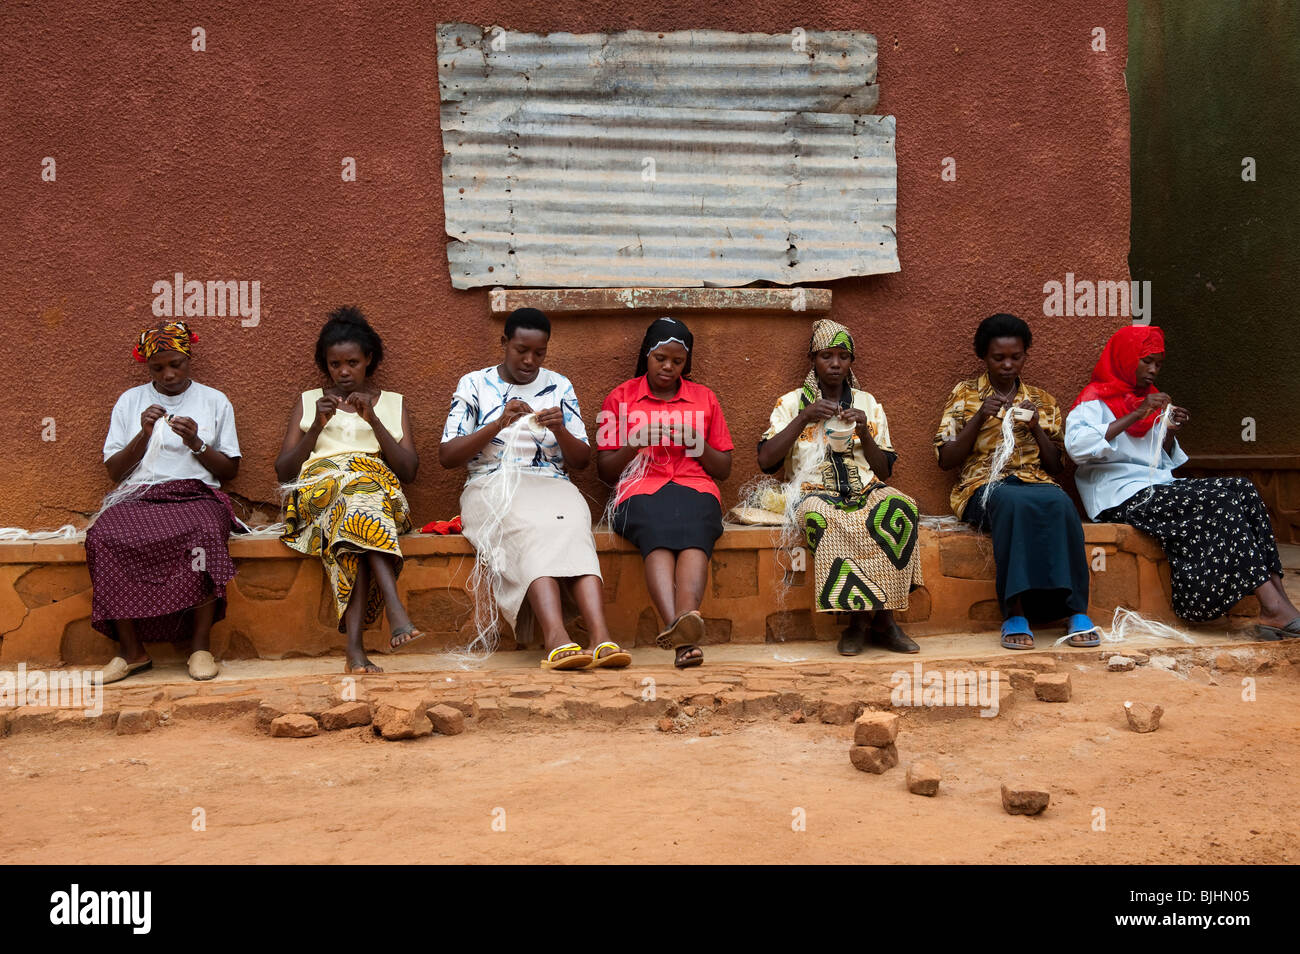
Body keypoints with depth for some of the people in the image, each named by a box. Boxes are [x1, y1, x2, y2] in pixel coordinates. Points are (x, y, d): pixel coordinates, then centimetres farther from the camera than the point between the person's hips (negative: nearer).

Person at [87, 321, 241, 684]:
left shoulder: (215, 401, 14)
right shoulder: (130, 401, 17)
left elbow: (230, 470, 11)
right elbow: (114, 470, 12)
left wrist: (196, 444, -6)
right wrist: (144, 435, -4)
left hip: (195, 496, -1)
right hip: (138, 497, 2)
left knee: (206, 532, -38)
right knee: (103, 536, -32)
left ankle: (201, 645, -25)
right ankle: (132, 651, -21)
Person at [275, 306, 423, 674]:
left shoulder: (393, 404, 22)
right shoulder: (307, 402, 24)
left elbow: (409, 470, 6)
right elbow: (283, 471, 12)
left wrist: (373, 420, -4)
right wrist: (318, 425, -1)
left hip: (380, 490, 0)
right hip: (317, 491, 0)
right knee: (358, 485, -38)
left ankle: (355, 646, -49)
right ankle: (396, 610, -53)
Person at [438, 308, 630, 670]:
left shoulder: (559, 386, 17)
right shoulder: (474, 384, 11)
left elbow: (582, 460, 14)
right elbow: (446, 456, 1)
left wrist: (560, 431, -8)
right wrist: (498, 424, -12)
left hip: (551, 486, 2)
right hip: (491, 486, -2)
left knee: (572, 530, -35)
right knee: (529, 532, -37)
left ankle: (601, 638, -53)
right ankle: (557, 640, -56)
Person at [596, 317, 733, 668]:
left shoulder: (704, 398, 24)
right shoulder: (621, 398, 20)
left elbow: (723, 469, 22)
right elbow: (605, 471, 15)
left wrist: (697, 443, 1)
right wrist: (635, 444, -4)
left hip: (695, 487, 1)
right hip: (641, 489, -1)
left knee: (694, 536, -36)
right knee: (658, 538, -37)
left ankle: (685, 619, -59)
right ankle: (683, 633, -57)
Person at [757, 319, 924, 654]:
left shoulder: (868, 404, 20)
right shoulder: (792, 402, 13)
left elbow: (884, 472, 14)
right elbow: (765, 460, -2)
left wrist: (864, 432, -3)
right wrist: (803, 419, -10)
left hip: (866, 489, 2)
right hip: (815, 491, -2)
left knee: (901, 509, -33)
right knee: (823, 519, -40)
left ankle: (864, 617, -28)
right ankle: (879, 618, -30)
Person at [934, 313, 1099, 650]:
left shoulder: (1042, 401, 20)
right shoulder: (965, 395, 14)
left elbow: (1056, 466, 17)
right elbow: (946, 460, 6)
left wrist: (1037, 428, 0)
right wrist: (979, 418, -6)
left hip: (1034, 481, 2)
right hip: (983, 484, -2)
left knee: (1061, 503, -36)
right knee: (1014, 502, -40)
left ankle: (1076, 612, -36)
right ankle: (1015, 612, -40)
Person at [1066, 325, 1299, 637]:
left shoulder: (1148, 399, 24)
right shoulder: (1096, 400, 0)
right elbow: (1076, 446, -22)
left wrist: (1170, 435, 5)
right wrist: (1135, 417, -21)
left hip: (1159, 489, 8)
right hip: (1123, 499, -8)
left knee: (1241, 489, -15)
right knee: (1220, 499, -25)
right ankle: (1273, 607, -30)